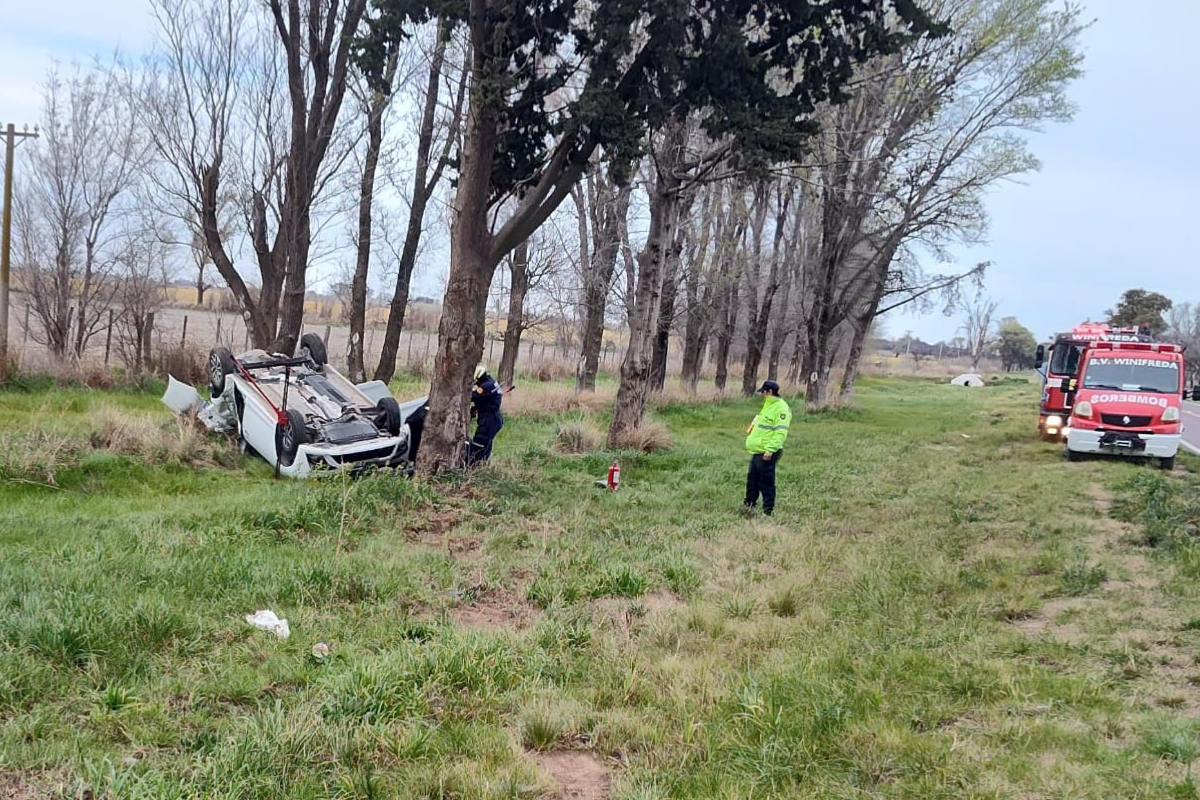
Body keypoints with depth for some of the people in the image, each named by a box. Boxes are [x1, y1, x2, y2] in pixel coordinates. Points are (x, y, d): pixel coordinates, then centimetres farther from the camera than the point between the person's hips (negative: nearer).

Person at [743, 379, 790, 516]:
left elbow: (781, 432, -23)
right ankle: (749, 504, 29)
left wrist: (770, 449, -28)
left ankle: (768, 511, 4)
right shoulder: (768, 406, 18)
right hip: (757, 452, 10)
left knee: (766, 482, -3)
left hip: (767, 453, -10)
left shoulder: (781, 408, -15)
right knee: (752, 480, 17)